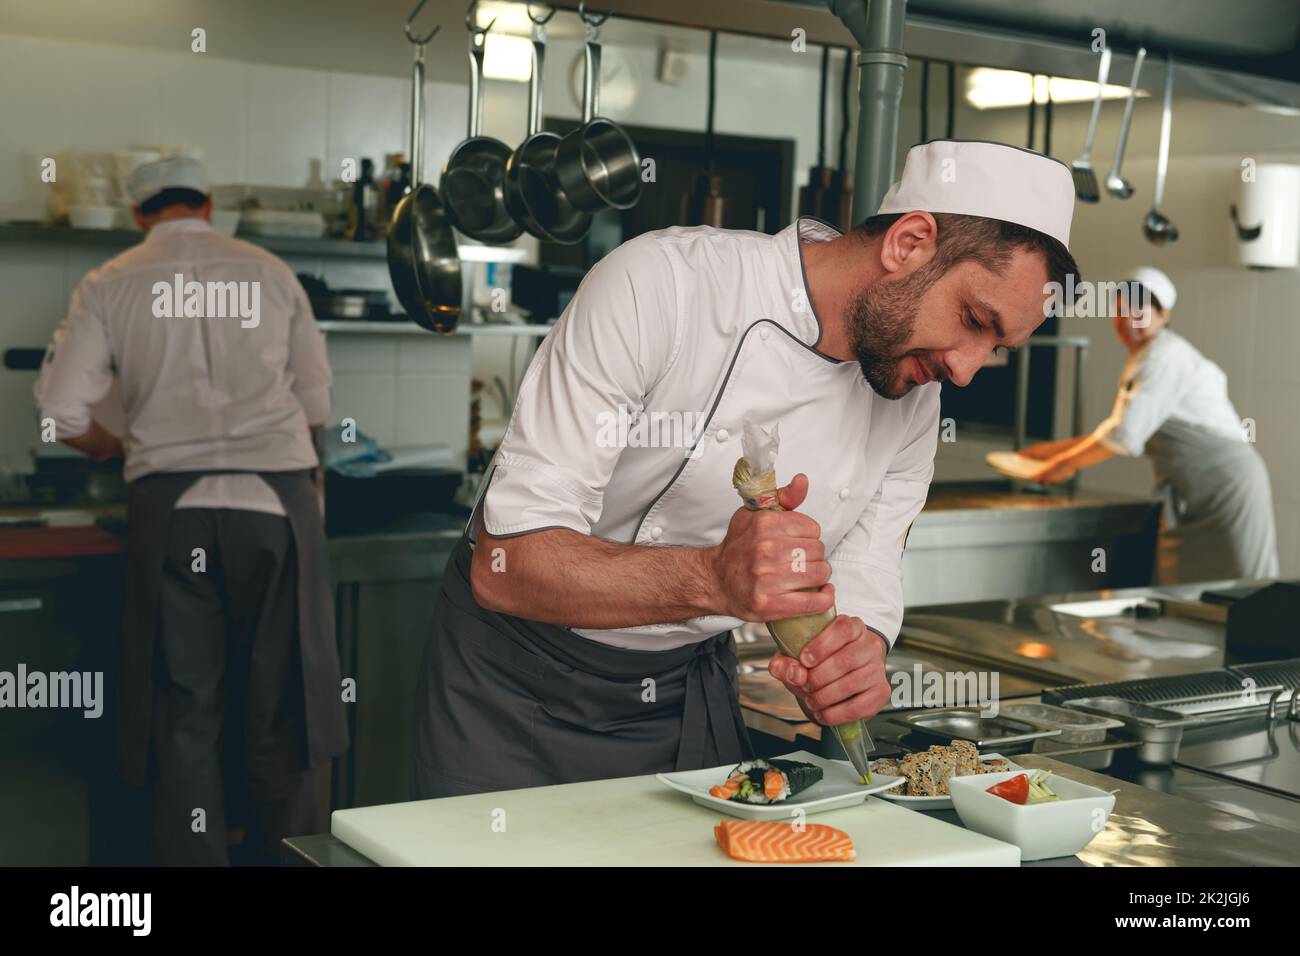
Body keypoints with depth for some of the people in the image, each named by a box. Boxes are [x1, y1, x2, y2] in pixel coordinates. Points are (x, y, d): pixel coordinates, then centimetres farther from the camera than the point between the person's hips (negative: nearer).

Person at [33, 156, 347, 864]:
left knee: (185, 708, 8)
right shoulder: (272, 274, 9)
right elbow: (316, 403, 13)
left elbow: (61, 412, 2)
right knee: (283, 704, 8)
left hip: (171, 506, 0)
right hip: (276, 498, 0)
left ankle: (192, 857, 11)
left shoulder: (110, 285, 6)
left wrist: (114, 448, 22)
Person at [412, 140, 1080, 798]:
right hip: (516, 686, -4)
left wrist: (857, 666, -28)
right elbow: (505, 564, -29)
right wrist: (714, 579, -44)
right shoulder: (661, 284, -25)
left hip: (694, 688, 5)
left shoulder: (912, 404, -6)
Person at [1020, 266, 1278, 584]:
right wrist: (1055, 449, 21)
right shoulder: (1143, 358, 16)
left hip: (1225, 491, -10)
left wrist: (1066, 463, -9)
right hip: (1193, 498, 10)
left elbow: (1125, 435, -21)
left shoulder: (1163, 356, -14)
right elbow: (1122, 431, 23)